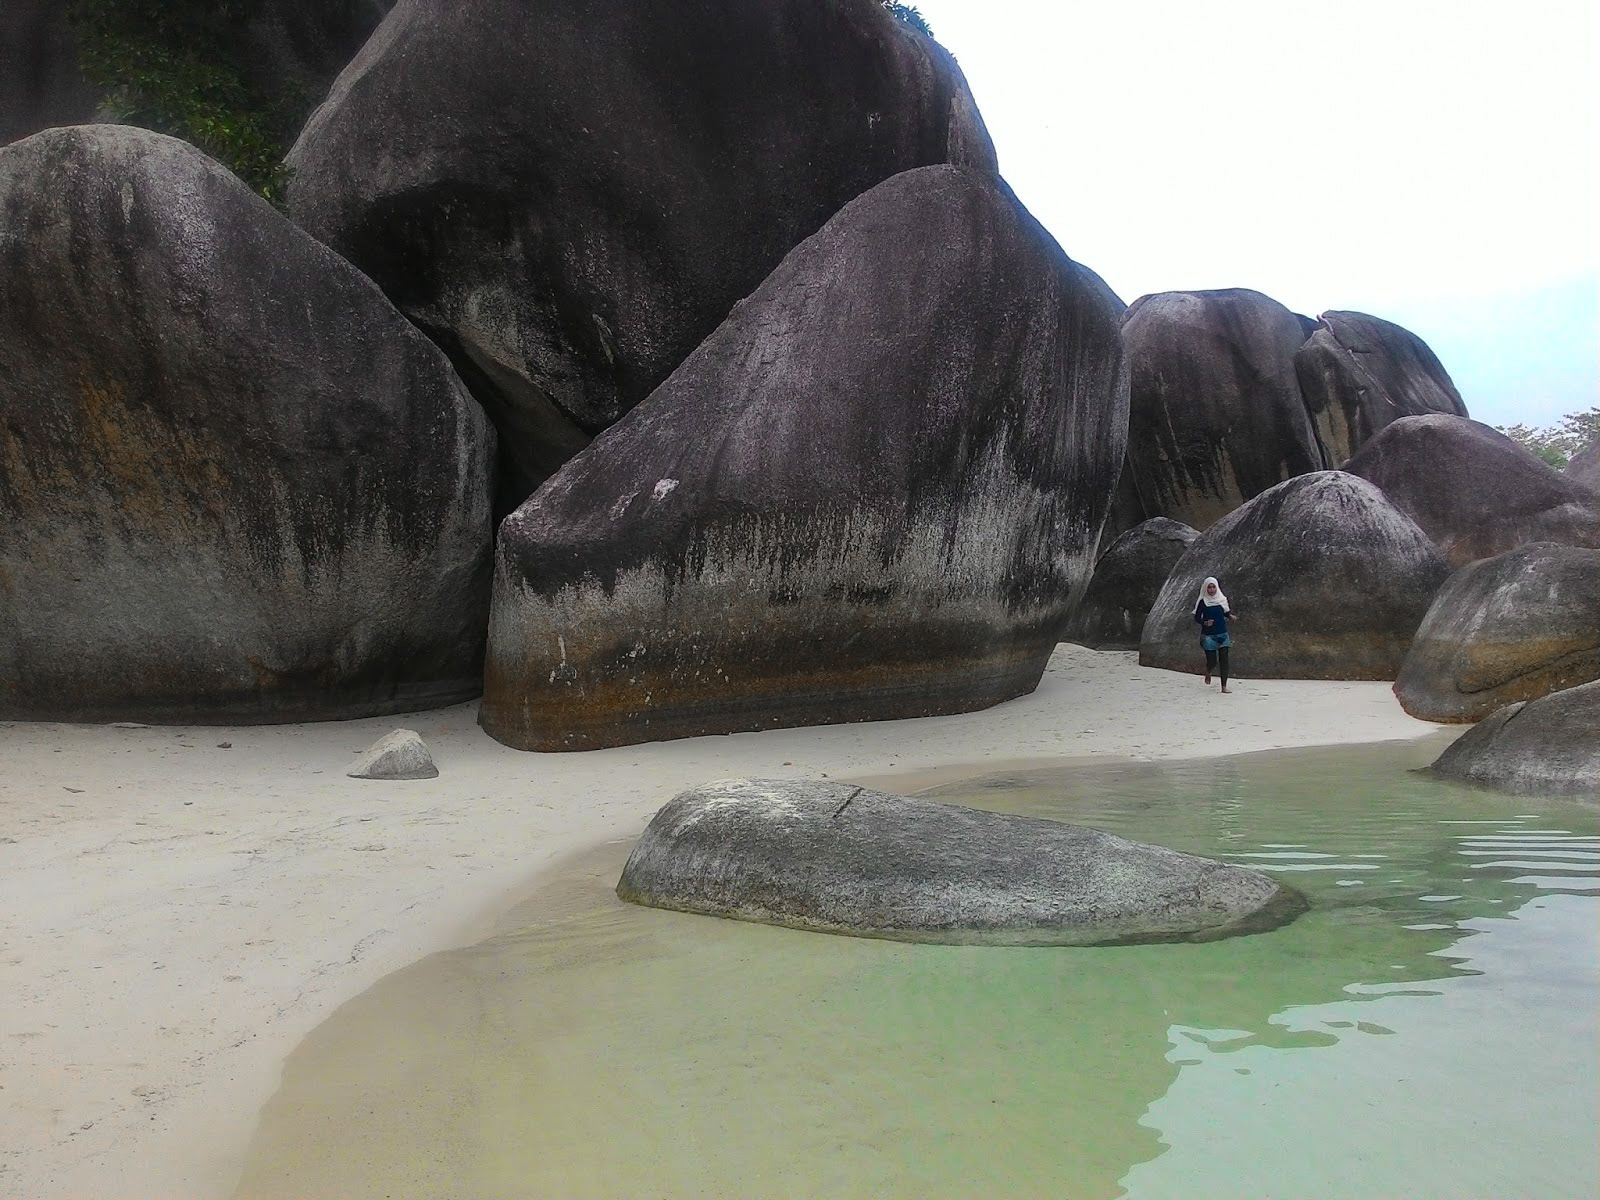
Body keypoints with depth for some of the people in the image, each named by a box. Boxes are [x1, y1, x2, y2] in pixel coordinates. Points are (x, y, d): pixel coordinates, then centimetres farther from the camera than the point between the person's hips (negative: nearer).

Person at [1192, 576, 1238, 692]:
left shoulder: (1222, 599, 4)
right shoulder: (1202, 602, -6)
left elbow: (1225, 613, 14)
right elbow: (1196, 618, -2)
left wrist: (1230, 614, -9)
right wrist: (1205, 623, -22)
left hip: (1222, 634, 3)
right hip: (1208, 635, -3)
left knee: (1224, 660, -4)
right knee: (1212, 661, -2)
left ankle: (1224, 686, 0)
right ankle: (1208, 673, 35)